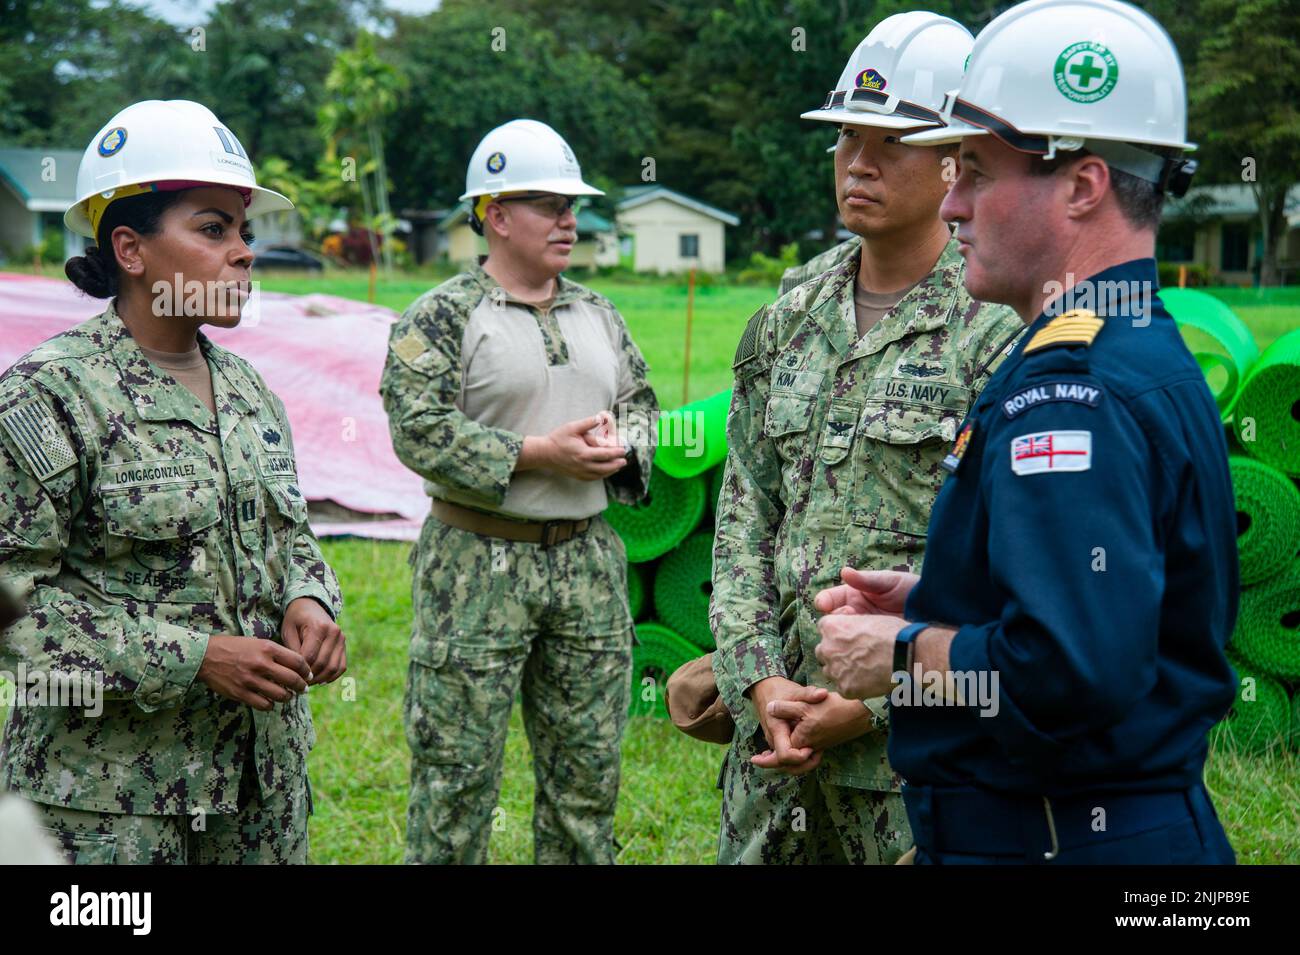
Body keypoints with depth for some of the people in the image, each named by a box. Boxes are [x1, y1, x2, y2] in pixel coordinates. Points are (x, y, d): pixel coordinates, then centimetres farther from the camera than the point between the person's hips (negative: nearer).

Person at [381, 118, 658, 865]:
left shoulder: (599, 315, 14)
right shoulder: (442, 318, -6)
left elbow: (641, 403, 21)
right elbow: (419, 432, -15)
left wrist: (620, 444, -3)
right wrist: (538, 453, -18)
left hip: (589, 558, 6)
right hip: (479, 562, -6)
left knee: (589, 767, 10)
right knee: (457, 769, -2)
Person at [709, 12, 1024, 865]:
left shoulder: (999, 332, -8)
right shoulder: (786, 325, 11)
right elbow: (744, 520, 9)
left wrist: (872, 705, -14)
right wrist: (760, 684, -4)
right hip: (777, 724, 6)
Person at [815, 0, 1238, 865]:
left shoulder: (1069, 391, -22)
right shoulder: (1155, 354, 11)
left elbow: (1067, 670, -33)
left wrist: (907, 652, -16)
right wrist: (932, 602, 12)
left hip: (1052, 839, -10)